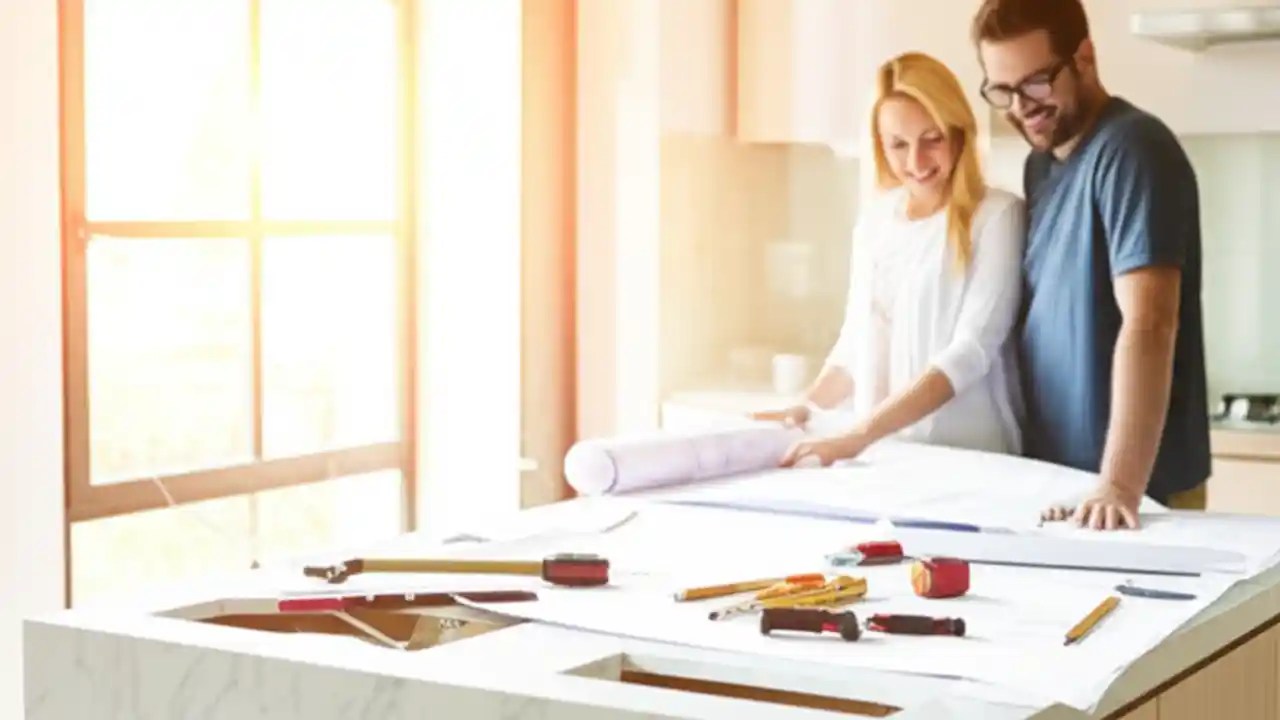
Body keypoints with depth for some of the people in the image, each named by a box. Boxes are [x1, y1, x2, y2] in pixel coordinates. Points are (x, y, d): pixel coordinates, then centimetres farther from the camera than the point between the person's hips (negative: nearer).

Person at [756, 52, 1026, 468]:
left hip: (966, 457, -4)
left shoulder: (997, 215, -4)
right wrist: (806, 409, 4)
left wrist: (860, 436, -20)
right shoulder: (873, 220, 12)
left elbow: (971, 351, -12)